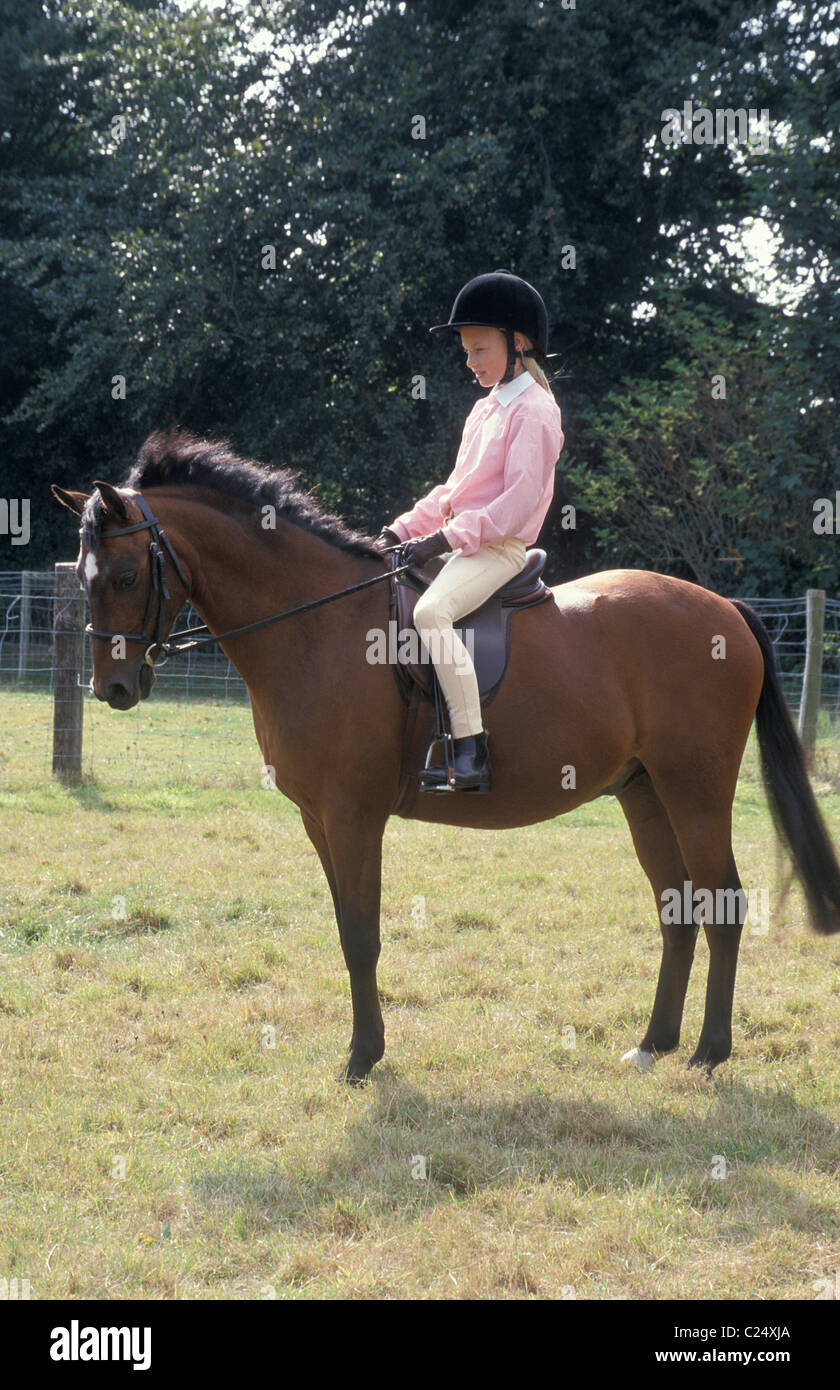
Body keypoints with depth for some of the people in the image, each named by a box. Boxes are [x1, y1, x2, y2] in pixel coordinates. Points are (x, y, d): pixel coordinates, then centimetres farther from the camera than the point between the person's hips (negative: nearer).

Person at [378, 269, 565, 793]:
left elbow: (518, 502, -18)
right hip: (460, 544, 10)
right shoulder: (485, 409, 20)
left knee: (431, 610, -34)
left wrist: (447, 538, -22)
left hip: (499, 548, -10)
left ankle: (472, 752, -37)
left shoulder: (534, 411, -10)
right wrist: (404, 529, 10)